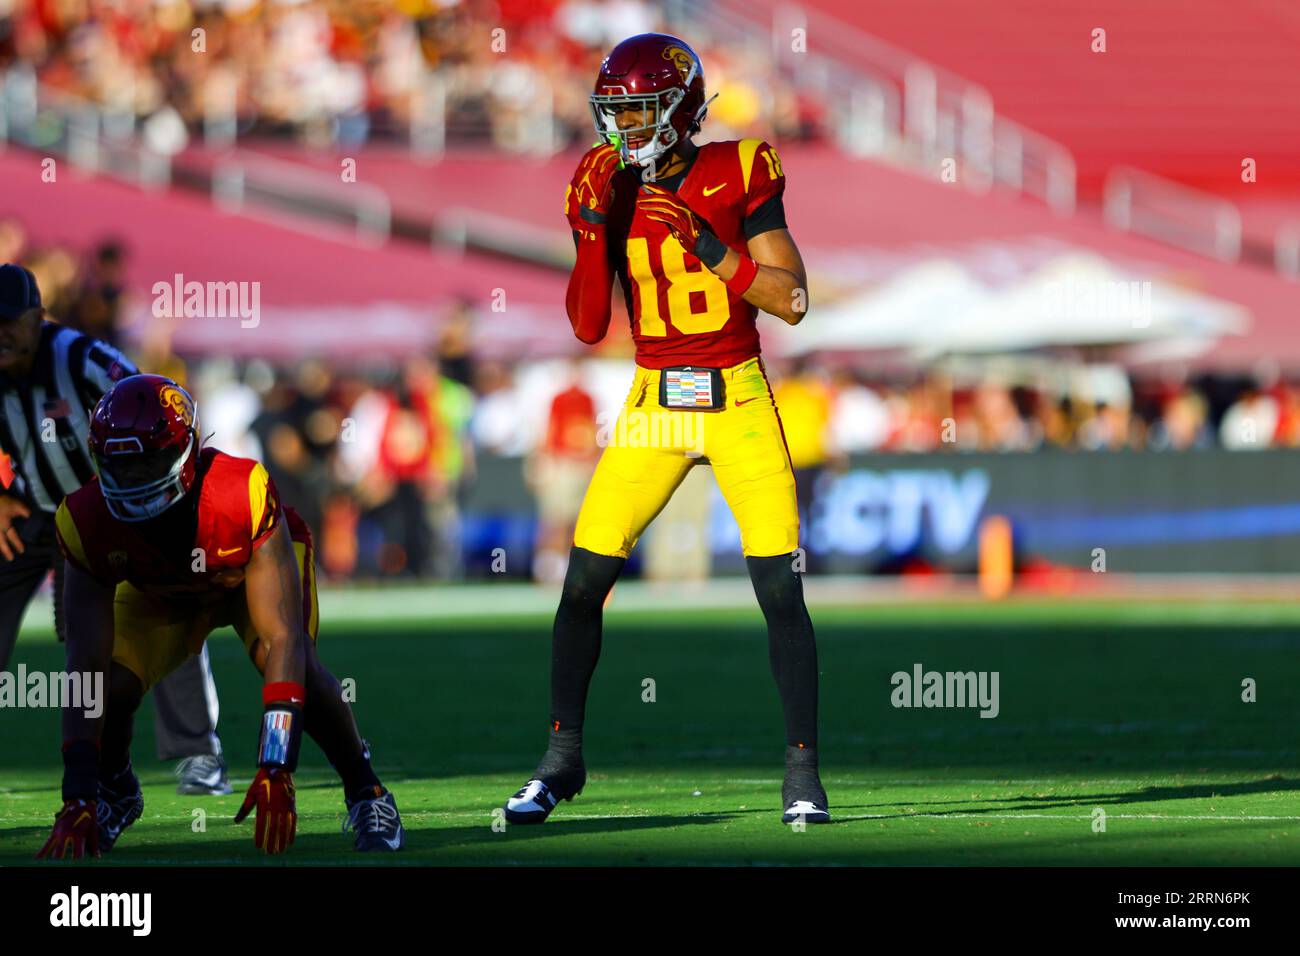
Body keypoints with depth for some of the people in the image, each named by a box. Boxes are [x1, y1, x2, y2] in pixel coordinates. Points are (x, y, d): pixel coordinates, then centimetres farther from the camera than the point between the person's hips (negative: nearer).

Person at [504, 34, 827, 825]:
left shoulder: (737, 177, -6)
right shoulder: (610, 191, 3)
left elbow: (791, 301, -10)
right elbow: (589, 327, 0)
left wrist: (708, 247, -20)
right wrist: (595, 229, -10)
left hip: (739, 401, -3)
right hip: (654, 402, 3)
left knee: (781, 591, -9)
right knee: (583, 582, -2)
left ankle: (803, 768, 2)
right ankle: (563, 756, 14)